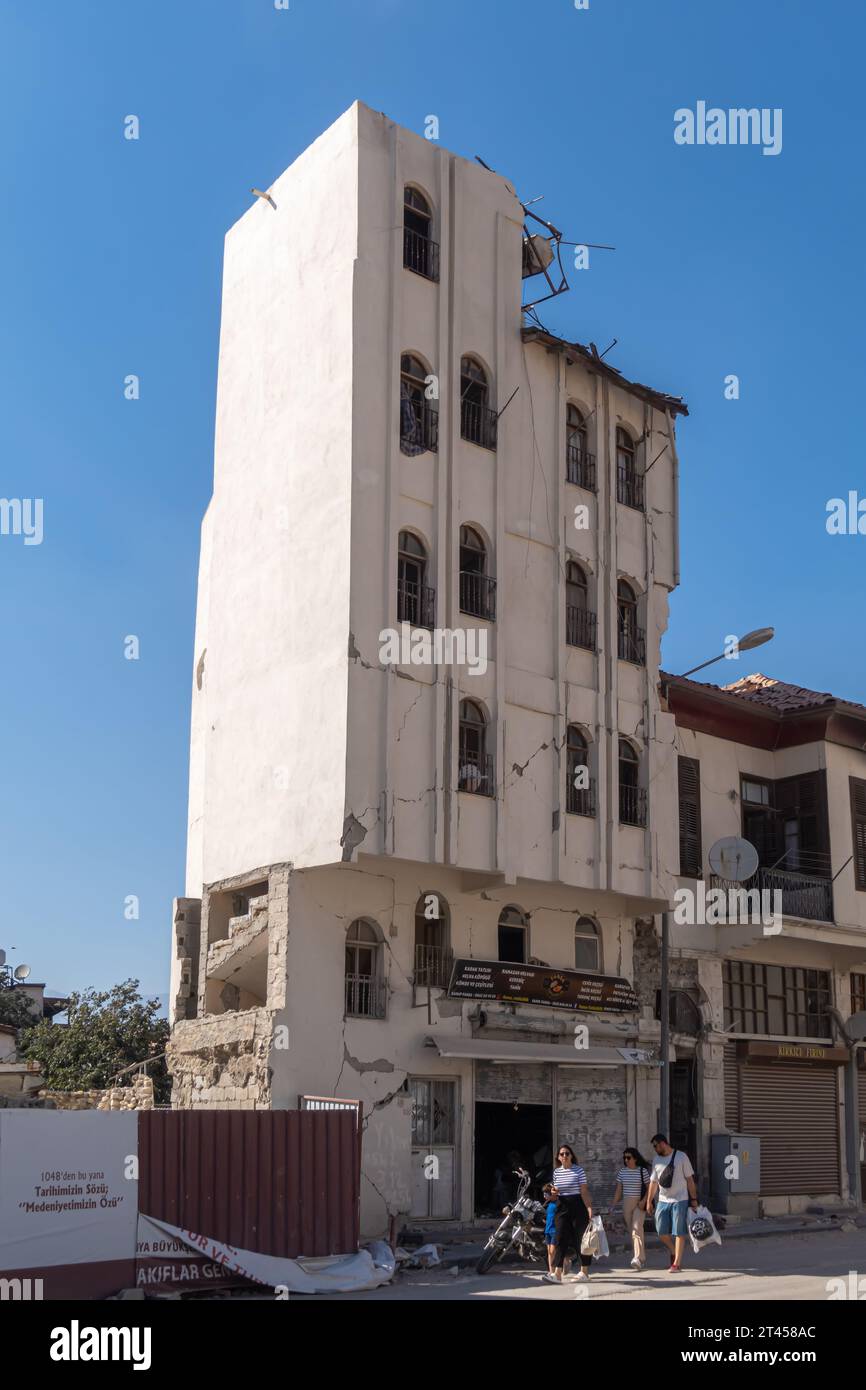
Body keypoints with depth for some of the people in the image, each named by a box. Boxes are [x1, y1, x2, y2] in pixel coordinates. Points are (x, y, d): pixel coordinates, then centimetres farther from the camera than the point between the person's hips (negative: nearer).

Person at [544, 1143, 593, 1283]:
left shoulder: (578, 1170, -5)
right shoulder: (556, 1172, 9)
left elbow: (584, 1192, -8)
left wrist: (589, 1209, -18)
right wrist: (554, 1192, -2)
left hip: (577, 1206, -4)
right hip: (562, 1207, 4)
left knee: (580, 1239, 3)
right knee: (561, 1240, -5)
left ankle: (584, 1271, 17)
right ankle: (557, 1274, -12)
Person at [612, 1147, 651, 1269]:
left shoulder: (643, 1171, -4)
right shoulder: (622, 1171, 7)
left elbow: (649, 1188, -2)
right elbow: (618, 1189, 10)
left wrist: (644, 1201, -14)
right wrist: (614, 1205, 5)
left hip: (639, 1204, -5)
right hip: (626, 1203, 5)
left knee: (637, 1229, -17)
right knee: (631, 1230, 8)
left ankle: (638, 1259, -22)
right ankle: (642, 1257, 20)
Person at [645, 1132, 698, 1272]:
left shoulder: (681, 1156, -4)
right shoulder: (656, 1160, 9)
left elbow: (689, 1179, -2)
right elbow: (653, 1182, 14)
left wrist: (694, 1199, -4)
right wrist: (649, 1201, 12)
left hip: (680, 1200, -5)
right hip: (663, 1201, 5)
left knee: (679, 1233, -3)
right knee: (662, 1232, 2)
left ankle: (676, 1263, 4)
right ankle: (674, 1252, 27)